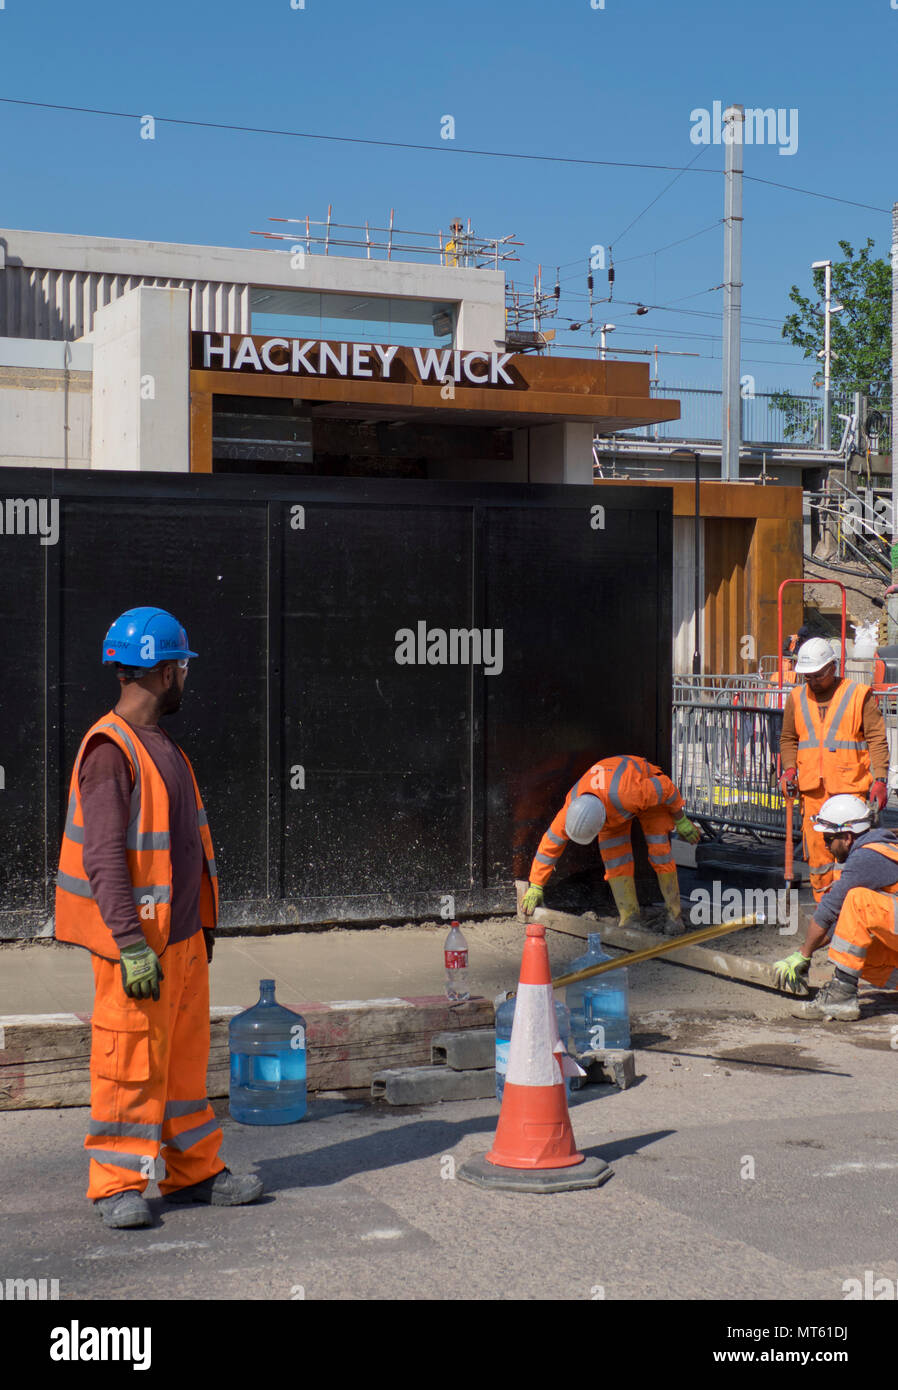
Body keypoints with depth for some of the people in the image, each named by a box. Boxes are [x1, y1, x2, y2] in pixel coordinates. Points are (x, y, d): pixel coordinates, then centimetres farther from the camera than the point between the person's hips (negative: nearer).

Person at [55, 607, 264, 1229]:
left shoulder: (163, 746, 15)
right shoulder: (111, 749, -15)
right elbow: (103, 859, -21)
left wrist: (202, 924, 21)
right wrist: (132, 945, -24)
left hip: (183, 936, 9)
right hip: (138, 947, -9)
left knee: (186, 1058, 14)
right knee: (131, 1062, -2)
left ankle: (195, 1171, 23)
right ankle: (117, 1184, 9)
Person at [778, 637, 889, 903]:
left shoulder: (859, 695, 1)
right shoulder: (797, 698, 12)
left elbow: (877, 740, 0)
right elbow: (788, 738, 20)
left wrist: (879, 779, -8)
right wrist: (789, 769, 3)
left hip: (850, 788, -4)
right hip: (812, 790, 4)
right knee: (817, 852, 5)